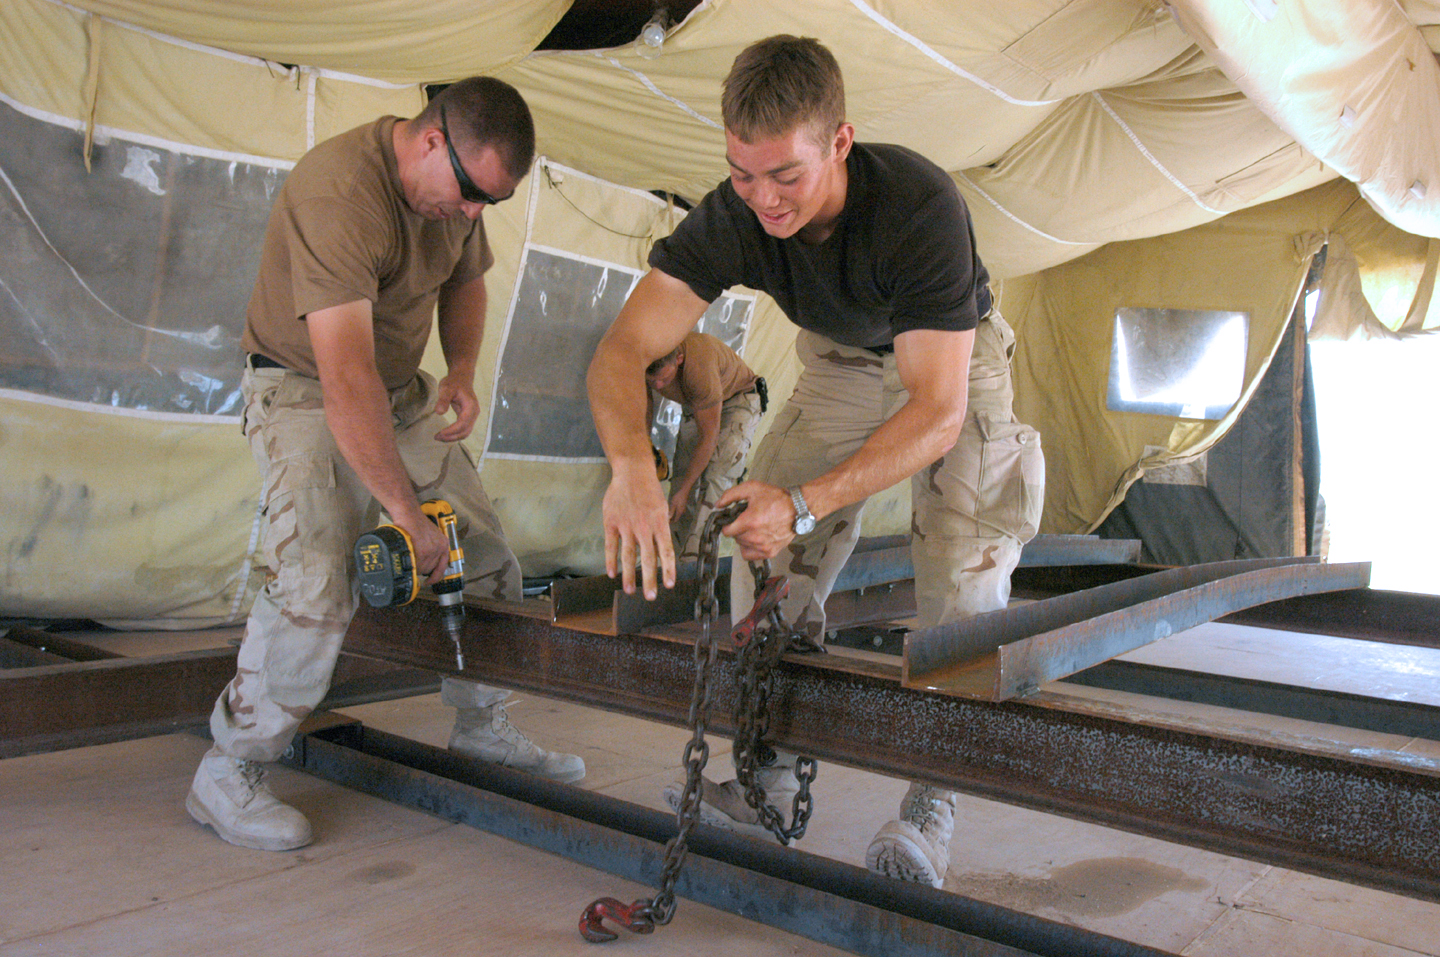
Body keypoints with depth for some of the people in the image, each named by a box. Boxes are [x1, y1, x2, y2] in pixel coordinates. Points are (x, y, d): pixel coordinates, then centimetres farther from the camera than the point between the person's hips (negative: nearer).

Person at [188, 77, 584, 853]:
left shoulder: (457, 185, -3)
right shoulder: (341, 192, -30)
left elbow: (464, 280, 15)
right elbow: (347, 378, -37)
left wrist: (462, 371, -6)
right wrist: (406, 512, -36)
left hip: (403, 393, 8)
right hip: (304, 391, -8)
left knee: (488, 562, 5)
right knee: (317, 585, -24)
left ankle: (483, 729, 22)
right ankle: (227, 774, -6)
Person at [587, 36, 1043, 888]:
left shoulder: (920, 205, -39)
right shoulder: (730, 219, -27)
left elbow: (939, 411, -38)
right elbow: (622, 349, -33)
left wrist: (806, 502, -47)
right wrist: (630, 462, -54)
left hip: (955, 361, -3)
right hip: (840, 363, 4)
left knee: (961, 568, -18)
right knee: (767, 552, -4)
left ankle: (933, 797, -4)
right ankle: (775, 775, 10)